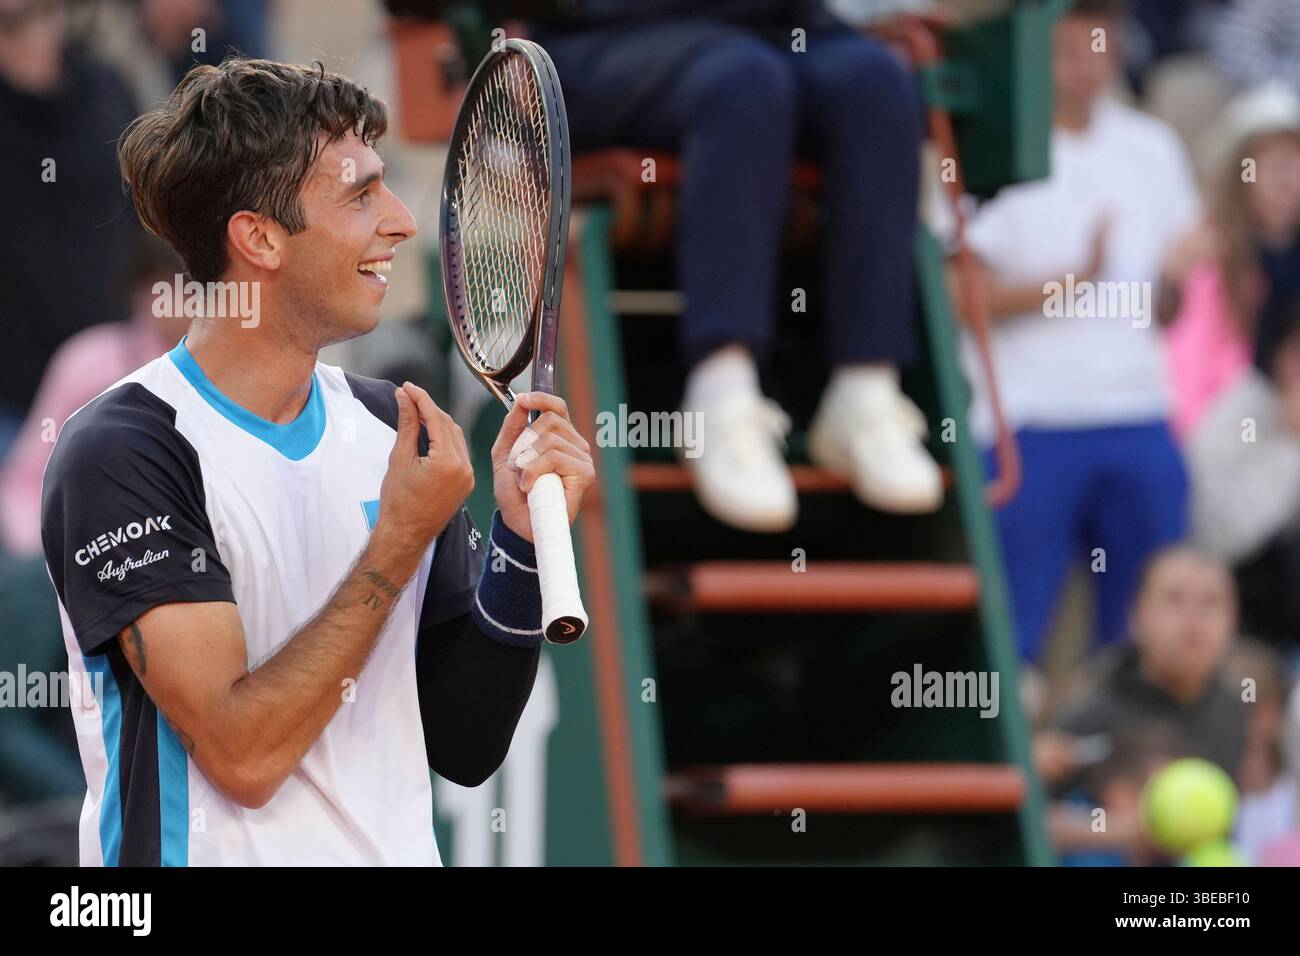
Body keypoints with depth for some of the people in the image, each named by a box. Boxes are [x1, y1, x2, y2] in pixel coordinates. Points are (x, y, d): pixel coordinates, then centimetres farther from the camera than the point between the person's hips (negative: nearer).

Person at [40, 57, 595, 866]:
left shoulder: (393, 429, 4)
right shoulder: (121, 454, -13)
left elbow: (464, 752, 4)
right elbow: (242, 754, -19)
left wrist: (521, 541, -8)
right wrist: (402, 540, -16)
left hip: (399, 851, 4)